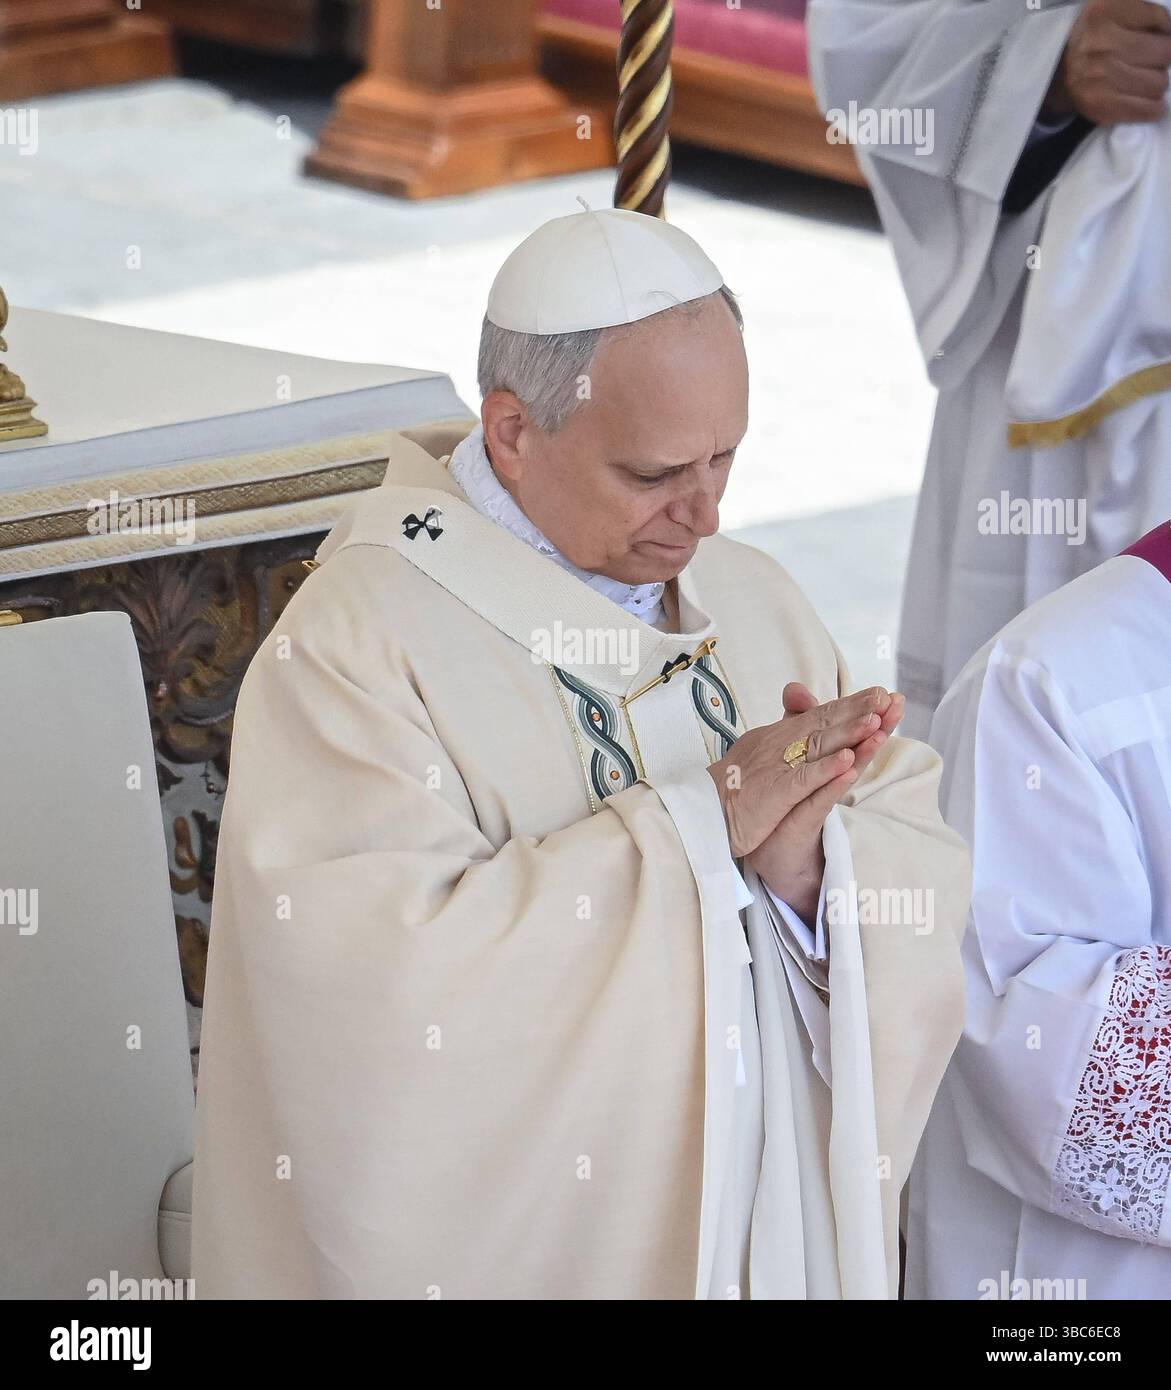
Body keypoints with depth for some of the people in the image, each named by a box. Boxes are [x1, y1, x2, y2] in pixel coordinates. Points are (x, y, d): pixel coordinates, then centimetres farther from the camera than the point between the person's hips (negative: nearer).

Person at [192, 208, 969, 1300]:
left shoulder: (750, 599, 4)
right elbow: (387, 986, -27)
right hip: (504, 1244, -5)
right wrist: (694, 822, -24)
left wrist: (815, 866, -21)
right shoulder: (356, 644, -16)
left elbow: (929, 872, 1)